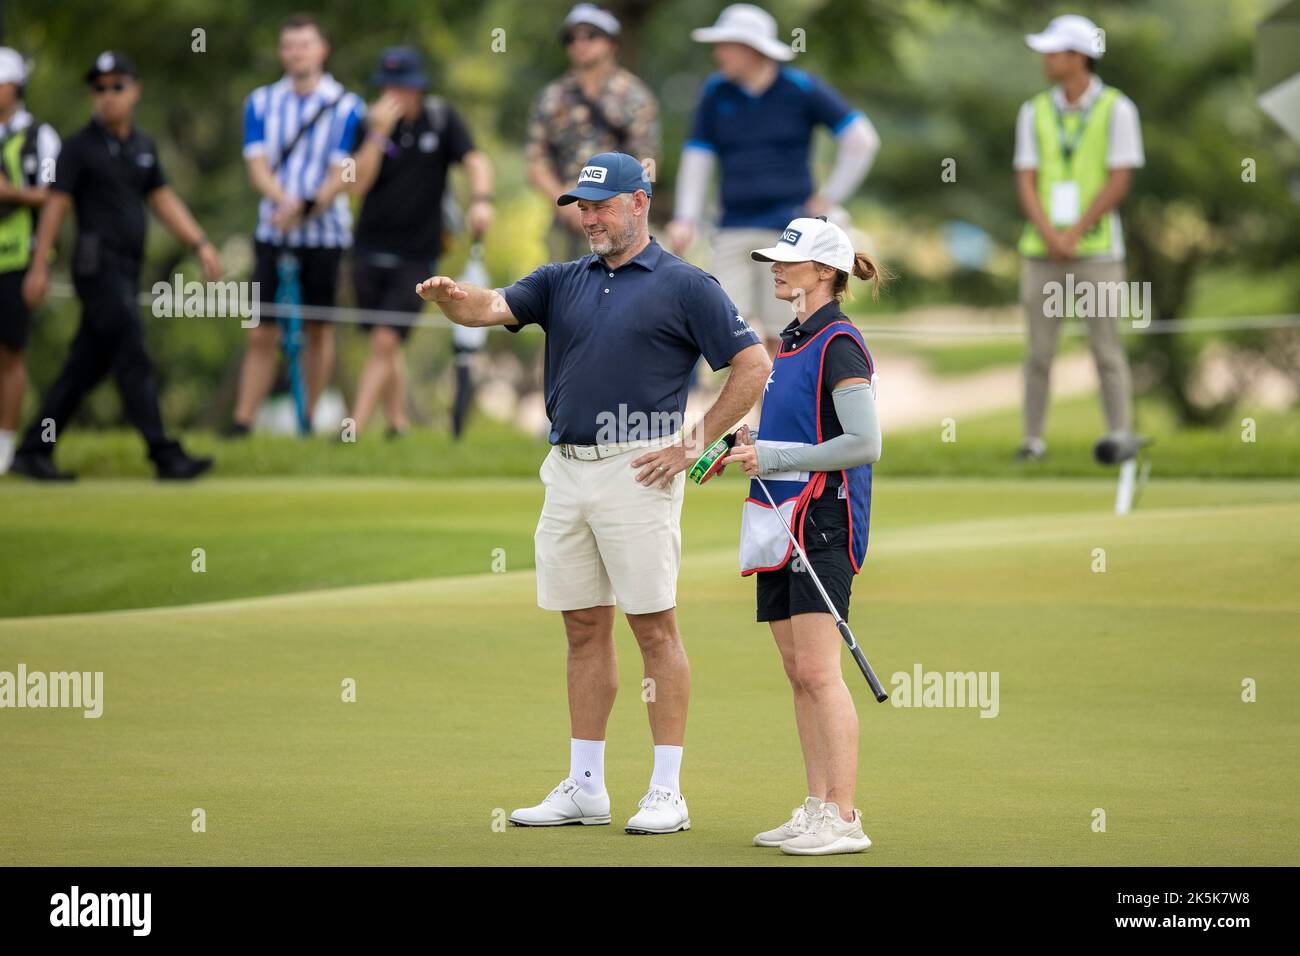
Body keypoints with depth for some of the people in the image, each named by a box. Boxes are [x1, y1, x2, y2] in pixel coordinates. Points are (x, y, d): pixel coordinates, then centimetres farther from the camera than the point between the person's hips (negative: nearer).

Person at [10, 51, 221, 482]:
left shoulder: (143, 147, 15)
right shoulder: (80, 146, -4)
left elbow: (163, 200, 19)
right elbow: (55, 205, -6)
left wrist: (200, 244, 9)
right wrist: (39, 267, -9)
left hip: (127, 269, 7)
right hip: (98, 264, -7)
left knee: (86, 366, 8)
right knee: (133, 360, -12)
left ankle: (32, 451, 14)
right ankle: (165, 455, -15)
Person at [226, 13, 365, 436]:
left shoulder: (346, 107, -4)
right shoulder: (261, 102, 5)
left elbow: (341, 175, -8)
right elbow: (258, 167, -3)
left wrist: (307, 208, -23)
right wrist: (285, 201, -22)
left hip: (324, 231, -1)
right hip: (272, 231, 1)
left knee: (318, 329, 6)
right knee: (261, 334, -2)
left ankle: (309, 418, 16)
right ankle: (242, 421, -2)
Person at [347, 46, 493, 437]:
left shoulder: (441, 119, -2)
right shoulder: (372, 122, 0)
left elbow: (476, 160, -14)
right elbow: (358, 183, -11)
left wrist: (481, 198, -34)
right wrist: (378, 133, -22)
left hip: (418, 255, -2)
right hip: (370, 251, 2)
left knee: (386, 342, -12)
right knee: (383, 347, 9)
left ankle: (354, 429, -12)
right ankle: (399, 424, 24)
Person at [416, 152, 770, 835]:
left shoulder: (684, 286, -2)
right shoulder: (564, 283, 14)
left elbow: (754, 366, -4)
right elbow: (493, 308, -1)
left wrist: (694, 445, -7)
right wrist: (450, 298, -25)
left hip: (636, 471, -6)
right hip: (566, 472, 6)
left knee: (654, 626, -4)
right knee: (584, 628, 9)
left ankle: (668, 791, -2)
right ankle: (584, 788, 15)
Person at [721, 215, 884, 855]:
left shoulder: (839, 345, -11)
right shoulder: (793, 341, 17)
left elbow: (865, 443, -19)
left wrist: (773, 457, -18)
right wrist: (750, 448, 10)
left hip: (821, 518, -9)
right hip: (780, 520, 9)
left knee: (818, 672, -13)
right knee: (798, 675, 8)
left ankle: (844, 820, -13)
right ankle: (816, 809, 12)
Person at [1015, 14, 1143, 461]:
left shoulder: (1116, 109, -2)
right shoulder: (1035, 111, 9)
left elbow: (1120, 181, -6)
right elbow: (1026, 181, 5)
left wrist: (1075, 234, -10)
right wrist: (1049, 235, -10)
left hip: (1097, 249, -3)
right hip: (1042, 251, 3)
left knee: (1106, 347, -4)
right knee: (1039, 349, 1)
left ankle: (1119, 436, -1)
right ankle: (1033, 438, 5)